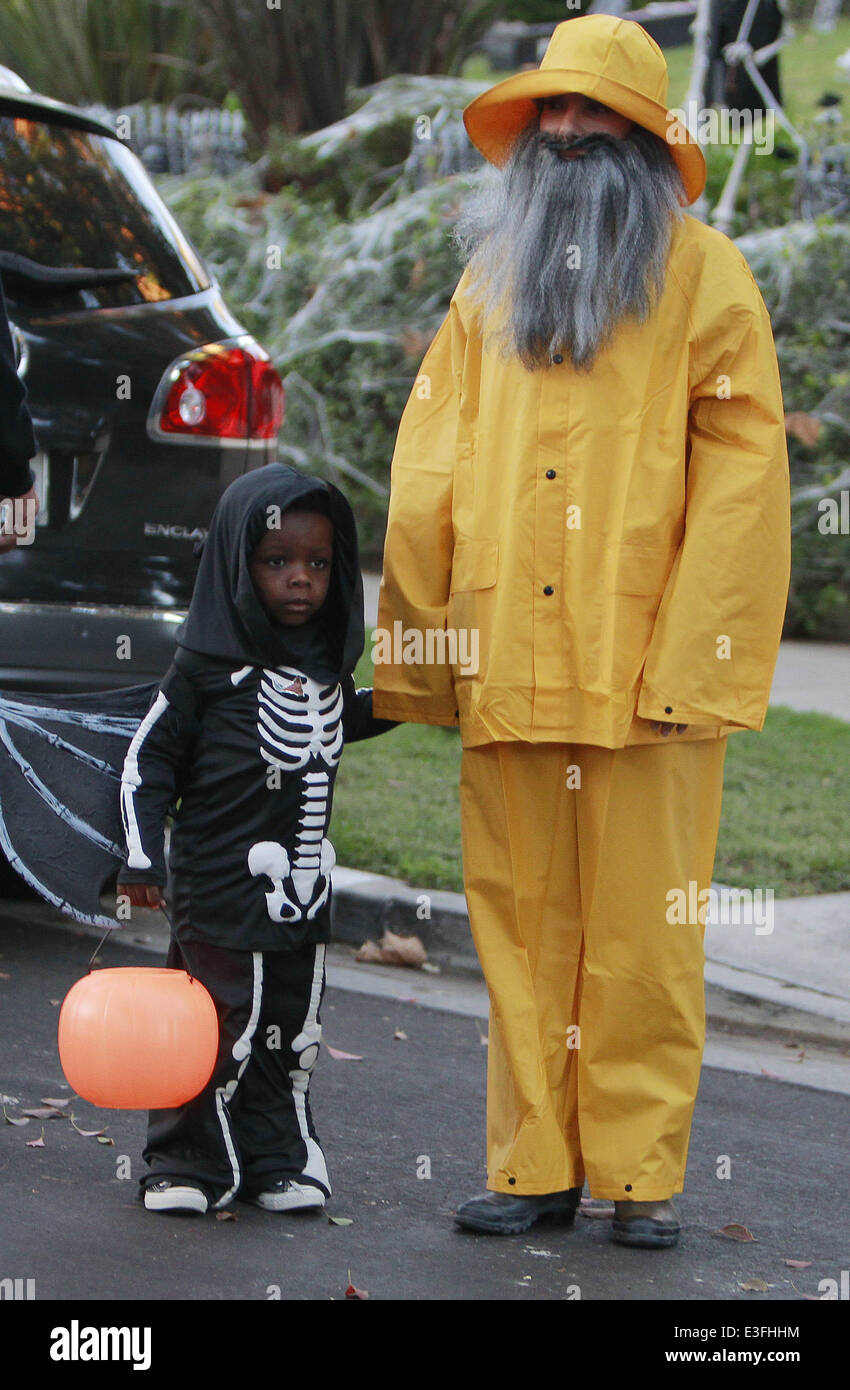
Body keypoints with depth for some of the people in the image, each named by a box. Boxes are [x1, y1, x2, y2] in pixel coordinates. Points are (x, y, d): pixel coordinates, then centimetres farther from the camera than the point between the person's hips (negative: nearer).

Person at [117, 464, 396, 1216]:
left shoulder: (329, 666, 10)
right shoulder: (208, 667, -8)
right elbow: (149, 758, -6)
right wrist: (143, 856, -12)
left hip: (305, 893, 6)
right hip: (218, 890, -6)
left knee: (292, 1028, 10)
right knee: (217, 1027, -4)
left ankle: (280, 1157, 21)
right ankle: (190, 1162, 8)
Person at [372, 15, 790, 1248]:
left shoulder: (704, 277, 4)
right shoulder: (490, 281, 17)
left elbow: (741, 478, -3)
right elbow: (427, 473, 13)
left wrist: (690, 655, -12)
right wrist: (423, 631, 2)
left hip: (647, 672, -4)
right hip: (507, 671, 4)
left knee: (643, 935, -1)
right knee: (523, 928, 4)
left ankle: (641, 1174, 6)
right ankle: (534, 1166, 11)